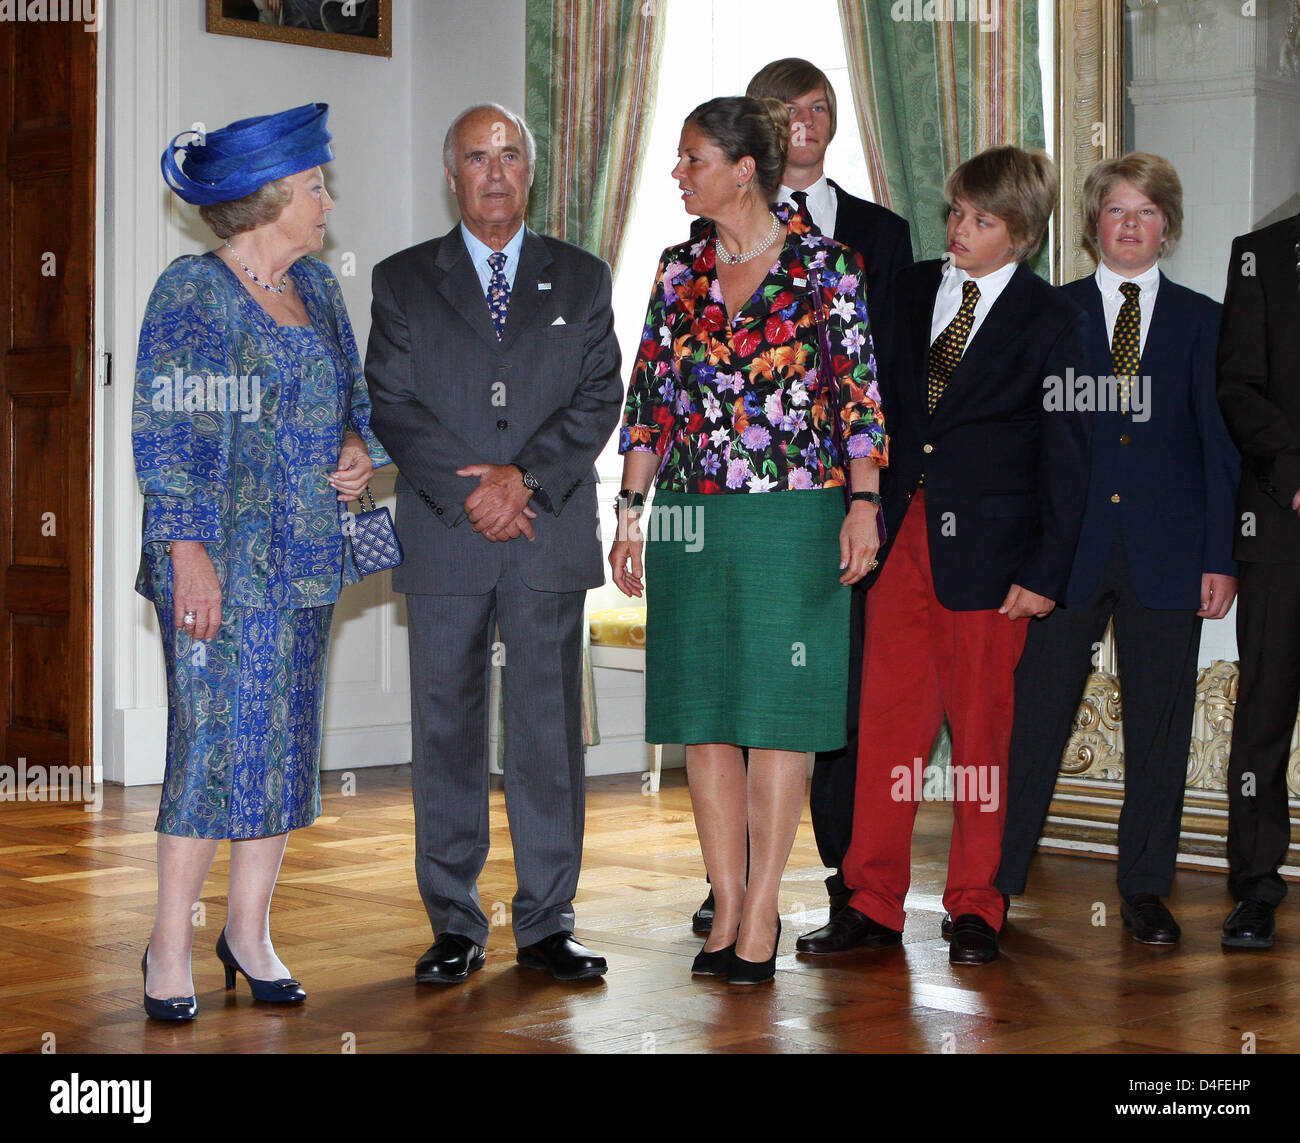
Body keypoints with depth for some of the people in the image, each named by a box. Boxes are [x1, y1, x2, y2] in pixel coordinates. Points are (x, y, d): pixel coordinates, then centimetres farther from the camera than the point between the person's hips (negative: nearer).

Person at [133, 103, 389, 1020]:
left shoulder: (315, 284, 13)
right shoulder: (191, 292, -7)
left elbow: (353, 391, 24)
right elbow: (168, 432, -11)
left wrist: (359, 446, 2)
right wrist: (189, 549, -18)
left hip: (307, 555, 7)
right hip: (222, 557, -7)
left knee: (285, 738, 8)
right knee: (216, 736, -7)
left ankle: (250, 928, 18)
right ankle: (171, 943, 4)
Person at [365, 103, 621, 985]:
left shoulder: (581, 279, 12)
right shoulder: (403, 281, 10)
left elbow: (600, 397, 3)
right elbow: (392, 405, 1)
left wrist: (526, 475, -11)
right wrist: (466, 491, -10)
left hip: (552, 532, 0)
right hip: (444, 539, 0)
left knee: (550, 728, 1)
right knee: (447, 730, 2)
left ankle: (548, 923, 8)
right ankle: (455, 926, 9)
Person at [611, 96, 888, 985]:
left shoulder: (825, 266, -3)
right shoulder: (681, 270, 9)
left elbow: (860, 394, -4)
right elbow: (650, 396, 10)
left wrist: (863, 504, -12)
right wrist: (631, 511, 5)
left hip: (791, 519, -4)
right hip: (691, 523, 4)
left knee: (776, 712, -1)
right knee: (702, 712, 5)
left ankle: (761, 912, 4)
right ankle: (728, 907, 14)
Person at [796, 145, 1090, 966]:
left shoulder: (1050, 318, -2)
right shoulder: (913, 290, 11)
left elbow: (1065, 450, -4)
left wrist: (1047, 568, -10)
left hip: (985, 545, -4)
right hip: (903, 533, 4)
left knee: (981, 727, 3)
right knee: (888, 719, 4)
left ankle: (975, 909, 13)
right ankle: (873, 904, 10)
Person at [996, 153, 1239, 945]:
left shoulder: (1201, 321, 9)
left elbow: (1219, 445, 7)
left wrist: (1221, 558, 0)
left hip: (1167, 551, 1)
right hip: (1067, 545, -1)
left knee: (1160, 722, 5)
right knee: (1036, 713, -2)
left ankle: (1146, 888, 16)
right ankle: (994, 882, 6)